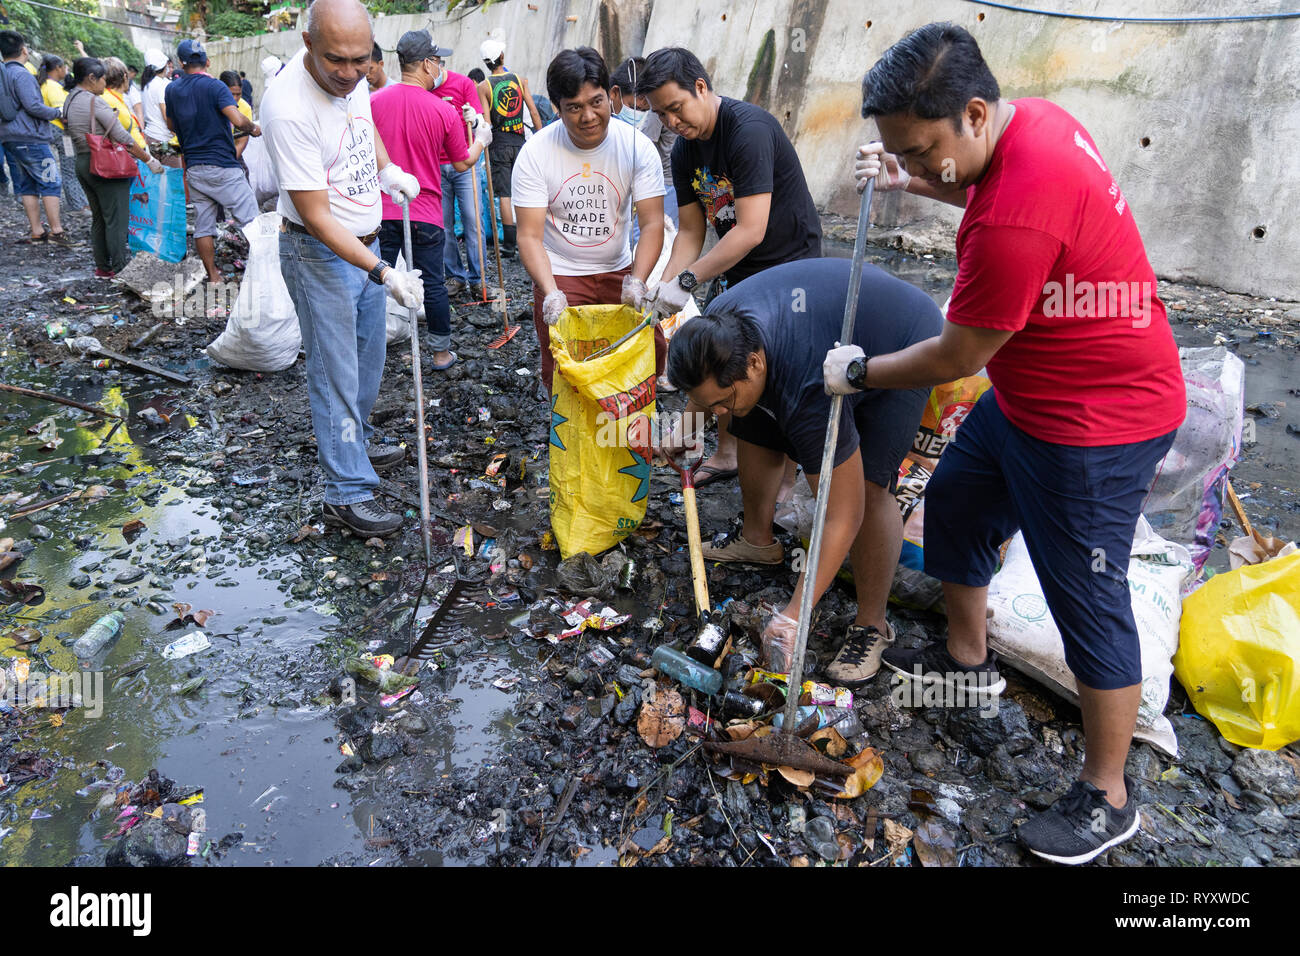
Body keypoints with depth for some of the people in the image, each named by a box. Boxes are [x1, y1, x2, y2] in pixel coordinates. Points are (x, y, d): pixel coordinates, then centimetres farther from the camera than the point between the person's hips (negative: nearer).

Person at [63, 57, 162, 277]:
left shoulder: (69, 101, 12)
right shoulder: (95, 102, -15)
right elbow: (122, 137, -18)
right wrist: (149, 160, -12)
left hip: (82, 163, 9)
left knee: (98, 218, 16)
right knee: (116, 220, -4)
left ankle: (102, 266, 21)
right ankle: (119, 270, -2)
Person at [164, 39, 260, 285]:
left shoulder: (172, 89, 11)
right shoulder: (214, 86, -7)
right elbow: (238, 120, -20)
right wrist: (253, 128, -1)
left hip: (193, 168, 6)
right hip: (222, 166, -6)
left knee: (203, 225, 8)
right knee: (250, 219, -4)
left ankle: (213, 276, 12)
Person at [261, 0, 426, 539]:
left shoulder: (351, 77, -4)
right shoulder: (289, 107, -28)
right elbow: (316, 216, -27)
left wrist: (387, 171, 5)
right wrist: (383, 273, -30)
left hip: (366, 242, 8)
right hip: (320, 254, -8)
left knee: (368, 360, 19)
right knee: (336, 374, -3)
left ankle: (356, 443, 41)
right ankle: (346, 494, 6)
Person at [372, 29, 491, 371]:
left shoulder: (374, 102, -2)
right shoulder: (444, 111, -8)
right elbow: (462, 163, 3)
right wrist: (481, 139, 20)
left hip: (382, 211, 2)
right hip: (426, 214, -2)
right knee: (433, 285, 9)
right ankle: (442, 353, 20)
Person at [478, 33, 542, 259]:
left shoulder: (484, 86, -4)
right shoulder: (520, 80, 3)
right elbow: (534, 112, 1)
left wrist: (485, 154, -4)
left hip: (499, 144, -2)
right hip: (520, 142, 2)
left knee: (504, 194, 0)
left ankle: (510, 243, 0)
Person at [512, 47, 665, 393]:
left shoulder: (636, 146, -9)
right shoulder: (535, 153, -13)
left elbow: (652, 223, -13)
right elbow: (530, 236, -16)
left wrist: (637, 281, -30)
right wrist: (551, 294, -32)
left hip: (618, 270, 2)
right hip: (559, 275, -2)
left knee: (652, 353, -2)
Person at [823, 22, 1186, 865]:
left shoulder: (1013, 222, -32)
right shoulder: (1033, 118, -2)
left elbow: (957, 358, -22)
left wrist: (859, 372, -5)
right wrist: (916, 181, 7)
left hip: (1095, 423, -10)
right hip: (1028, 395, 10)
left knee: (1087, 598, 1)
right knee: (957, 501, 20)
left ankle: (1109, 797, 21)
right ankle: (968, 656, 42)